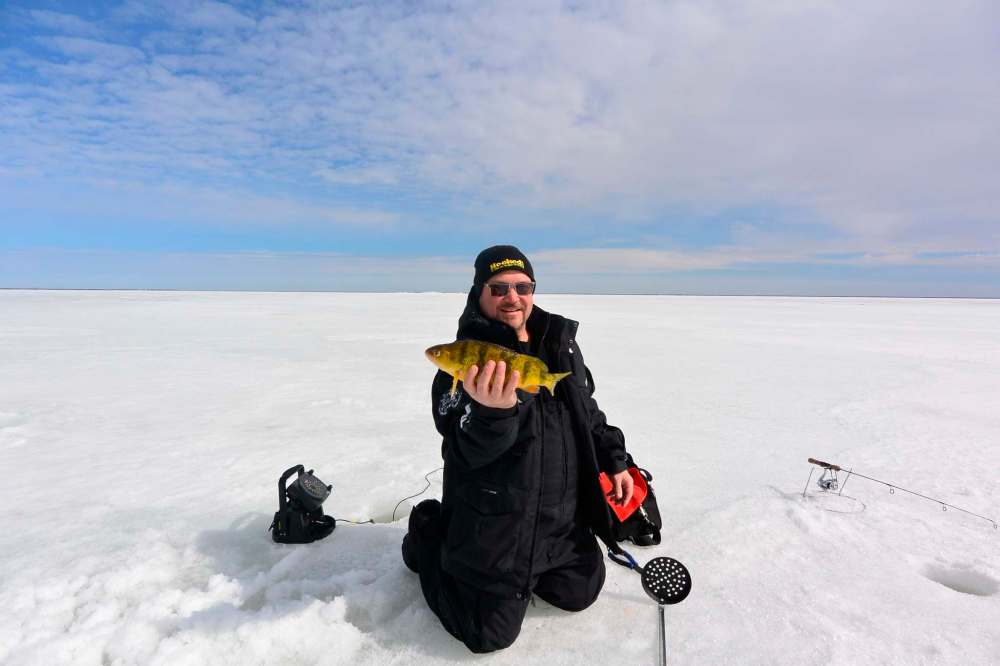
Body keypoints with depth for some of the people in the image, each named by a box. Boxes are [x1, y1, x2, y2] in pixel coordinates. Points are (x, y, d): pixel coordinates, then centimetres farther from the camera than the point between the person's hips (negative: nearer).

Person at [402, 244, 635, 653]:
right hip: (493, 523, -6)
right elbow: (469, 451, -31)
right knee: (491, 634, 4)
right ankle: (429, 540, 23)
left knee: (580, 593, 19)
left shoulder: (561, 344, 0)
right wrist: (494, 411, -51)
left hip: (563, 517, 7)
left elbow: (587, 411, 14)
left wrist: (614, 460, 11)